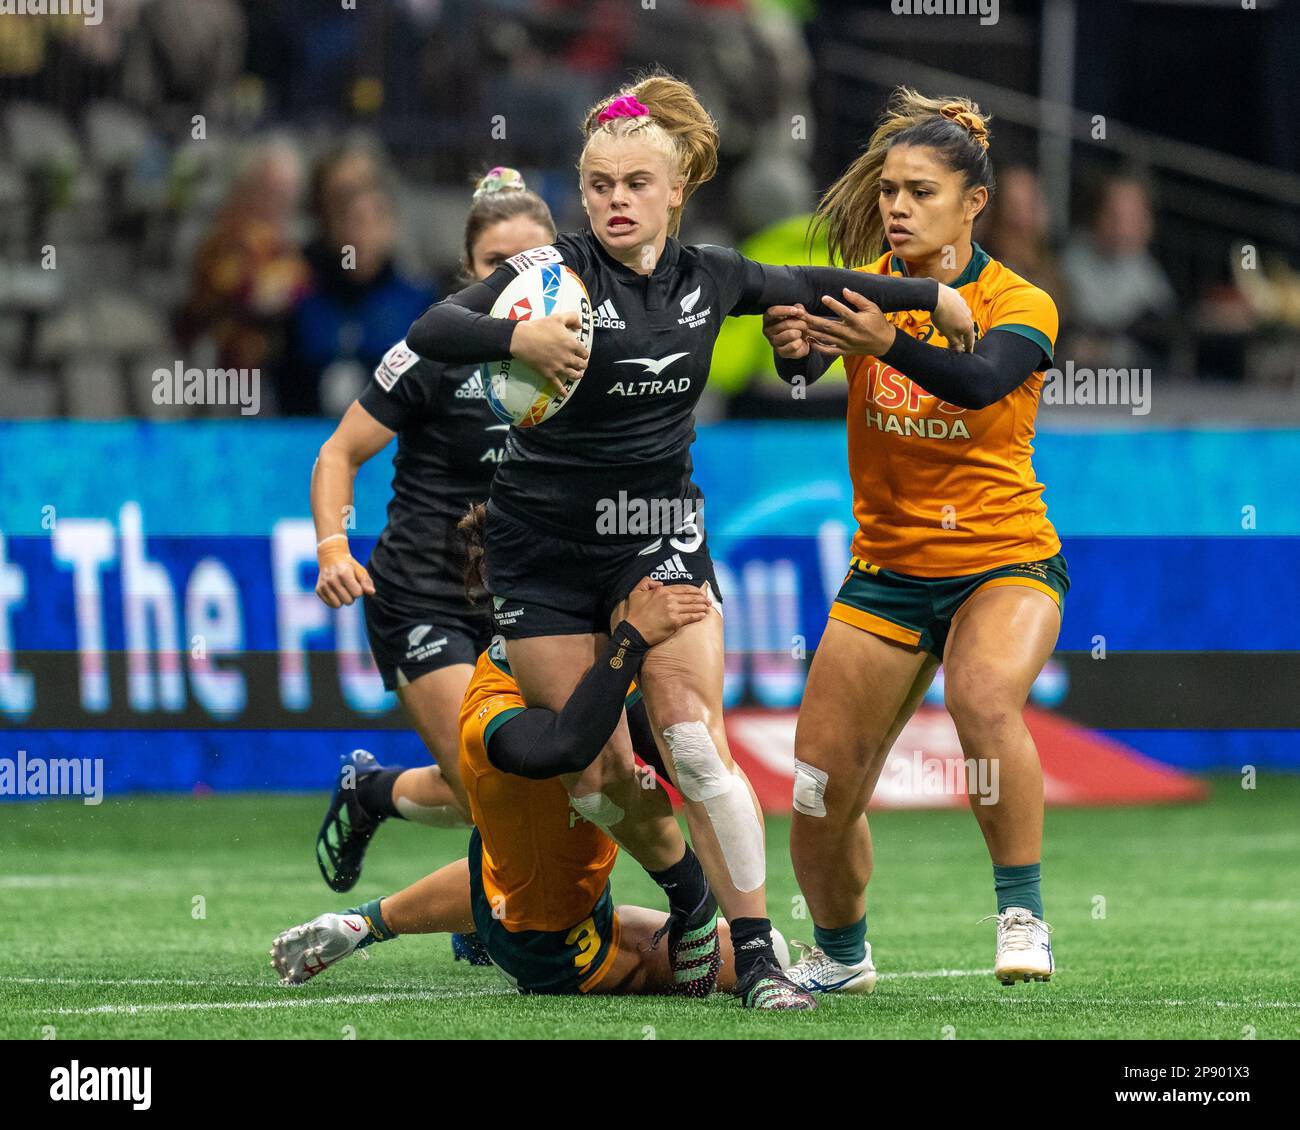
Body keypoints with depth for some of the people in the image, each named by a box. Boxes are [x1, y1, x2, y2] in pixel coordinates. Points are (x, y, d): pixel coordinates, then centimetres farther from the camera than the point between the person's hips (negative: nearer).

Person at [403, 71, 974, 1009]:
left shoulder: (708, 280, 3)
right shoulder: (558, 270, -10)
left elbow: (807, 285, 22)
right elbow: (433, 332, -23)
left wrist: (930, 293, 30)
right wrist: (516, 339, -41)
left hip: (660, 535, 2)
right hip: (544, 544, -2)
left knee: (695, 745, -13)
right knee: (597, 775, -4)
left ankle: (757, 957, -10)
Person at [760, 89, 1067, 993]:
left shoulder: (1020, 306, -11)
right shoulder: (863, 289, -4)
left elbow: (980, 380, -34)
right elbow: (804, 363, -24)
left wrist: (888, 344, -53)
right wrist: (795, 346, -49)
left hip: (1006, 559, -3)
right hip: (887, 570, 3)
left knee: (984, 697, -35)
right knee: (822, 791, 1)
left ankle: (1023, 912, -21)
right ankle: (840, 954, 29)